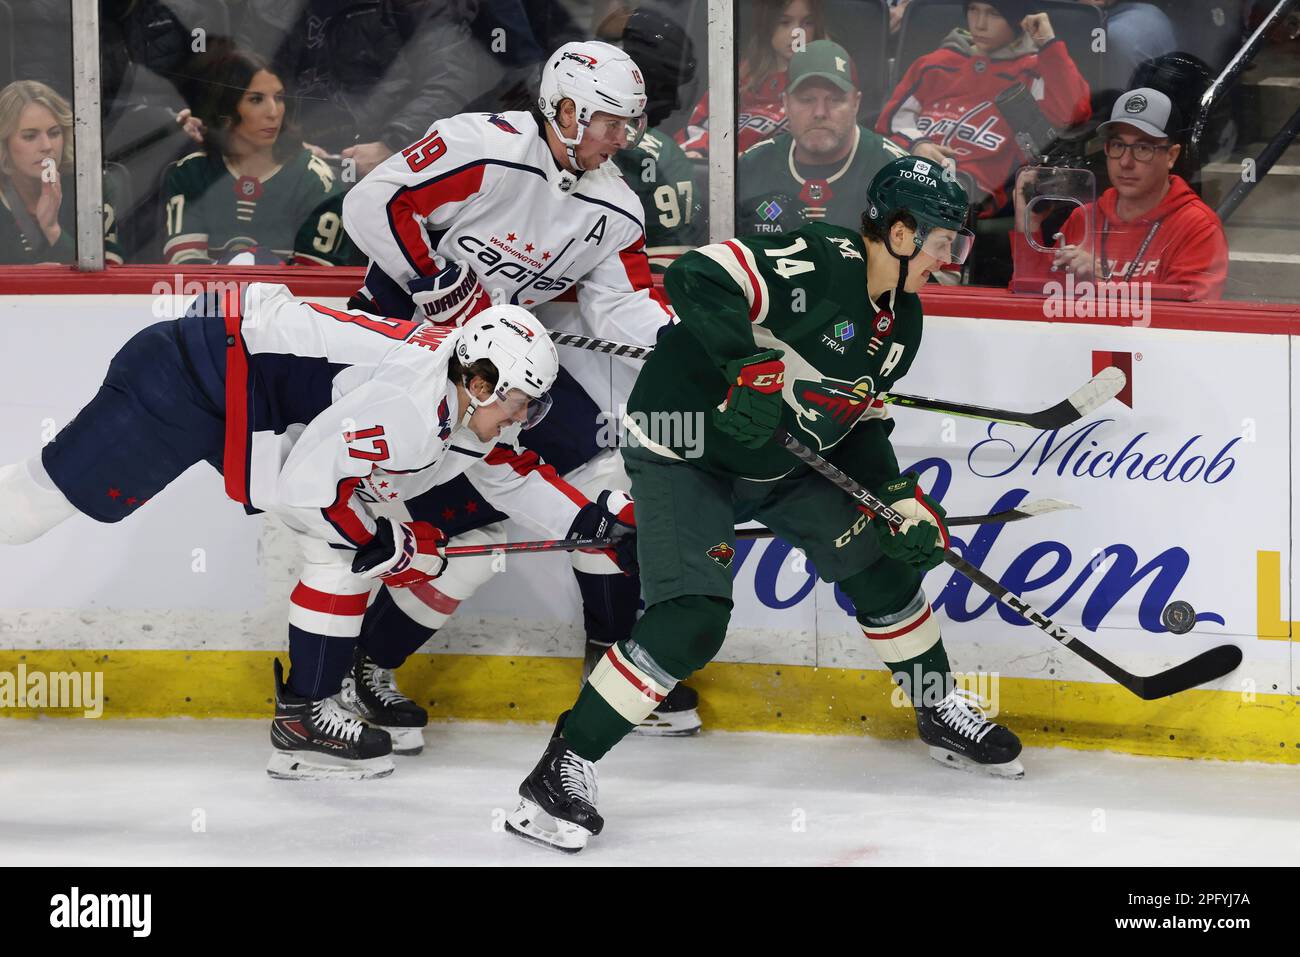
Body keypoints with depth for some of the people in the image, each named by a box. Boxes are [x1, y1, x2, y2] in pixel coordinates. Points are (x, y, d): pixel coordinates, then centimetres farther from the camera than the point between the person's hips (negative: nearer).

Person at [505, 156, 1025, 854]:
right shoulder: (817, 261, -23)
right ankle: (564, 767, -13)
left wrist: (900, 498, 2)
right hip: (686, 450, -9)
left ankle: (941, 712, 33)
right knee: (692, 619, -21)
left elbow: (861, 424, 15)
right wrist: (749, 365, -39)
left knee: (885, 560, 9)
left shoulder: (901, 322, 5)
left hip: (787, 462, 9)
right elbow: (696, 278, -34)